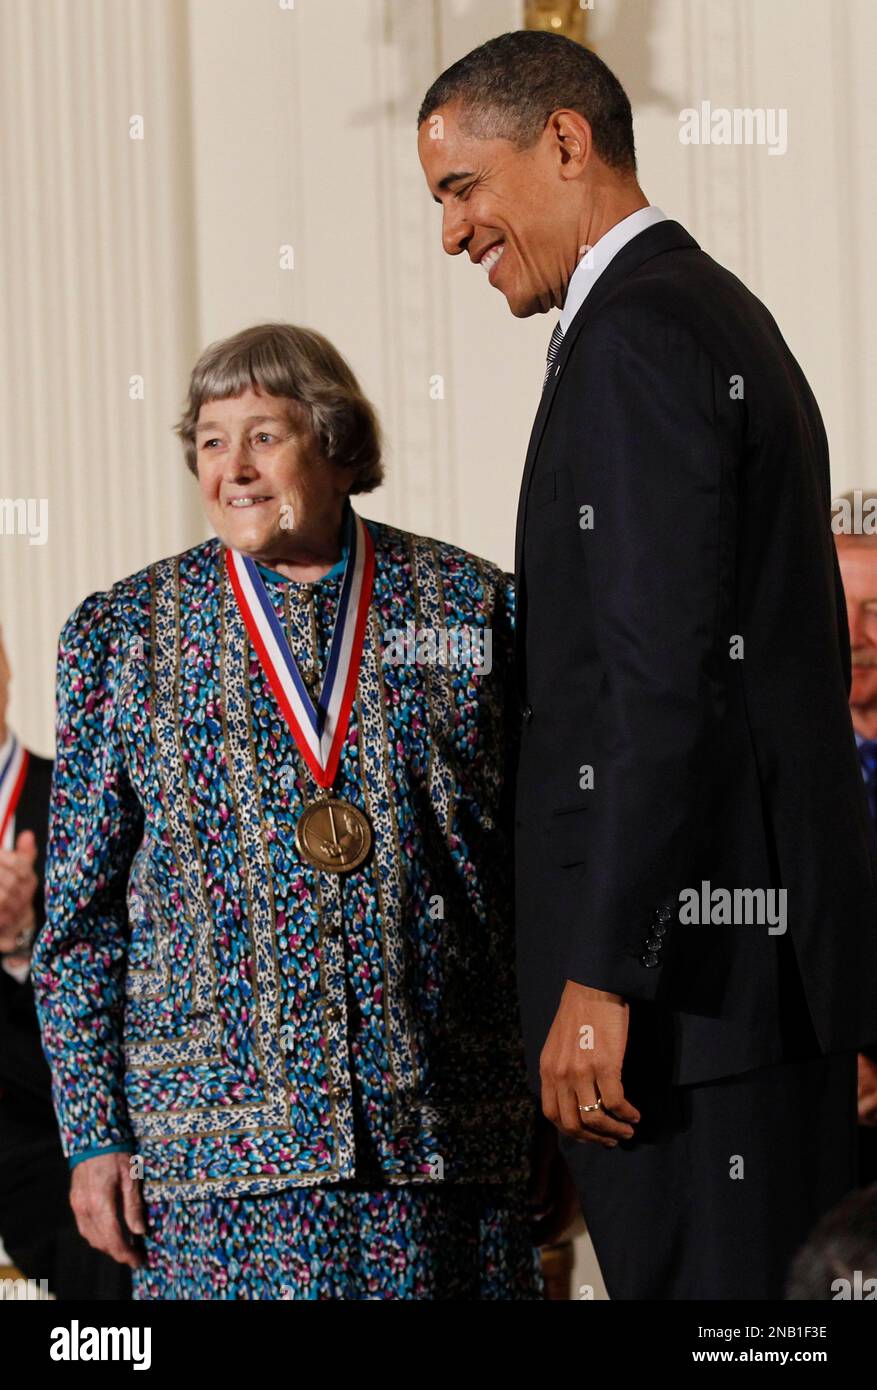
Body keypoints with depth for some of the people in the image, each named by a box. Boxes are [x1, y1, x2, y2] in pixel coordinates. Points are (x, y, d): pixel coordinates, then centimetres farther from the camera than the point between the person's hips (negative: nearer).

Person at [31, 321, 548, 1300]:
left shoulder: (469, 607, 7)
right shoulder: (121, 634, 8)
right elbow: (78, 917, 8)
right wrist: (94, 1136, 0)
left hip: (443, 1136, 0)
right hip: (222, 1131, 0)